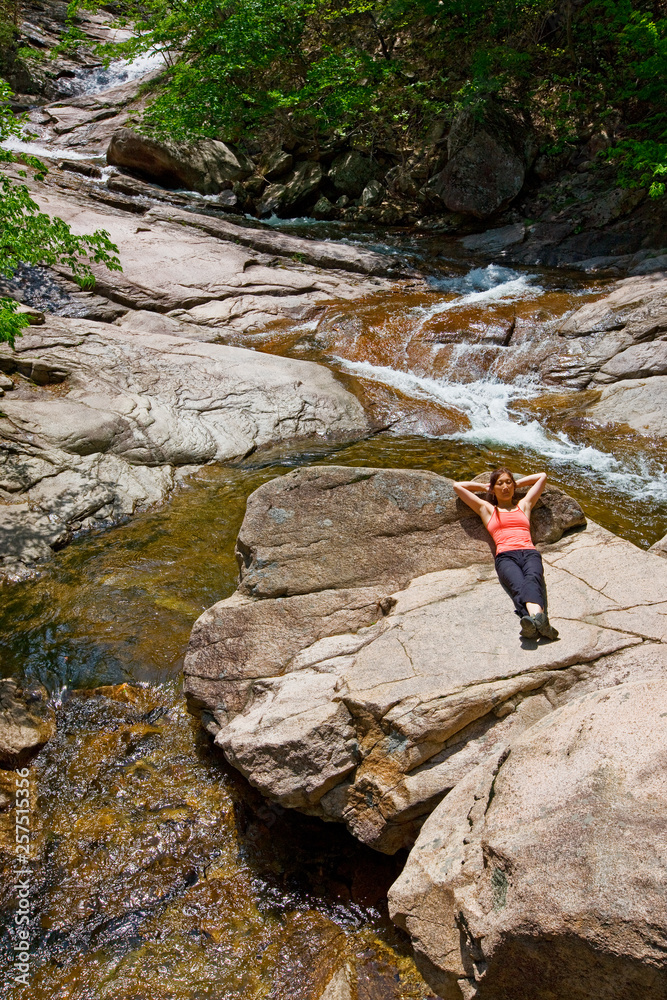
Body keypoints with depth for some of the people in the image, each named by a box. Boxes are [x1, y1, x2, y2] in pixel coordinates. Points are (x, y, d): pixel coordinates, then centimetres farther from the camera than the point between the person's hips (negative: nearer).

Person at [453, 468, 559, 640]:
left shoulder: (524, 505, 35)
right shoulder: (487, 509, 30)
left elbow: (542, 476, 45)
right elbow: (457, 486, 33)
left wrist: (517, 484, 46)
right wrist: (484, 487, 41)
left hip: (530, 552, 2)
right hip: (505, 556, -2)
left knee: (532, 578, -36)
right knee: (518, 584, -37)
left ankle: (536, 616, -66)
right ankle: (538, 620, -66)